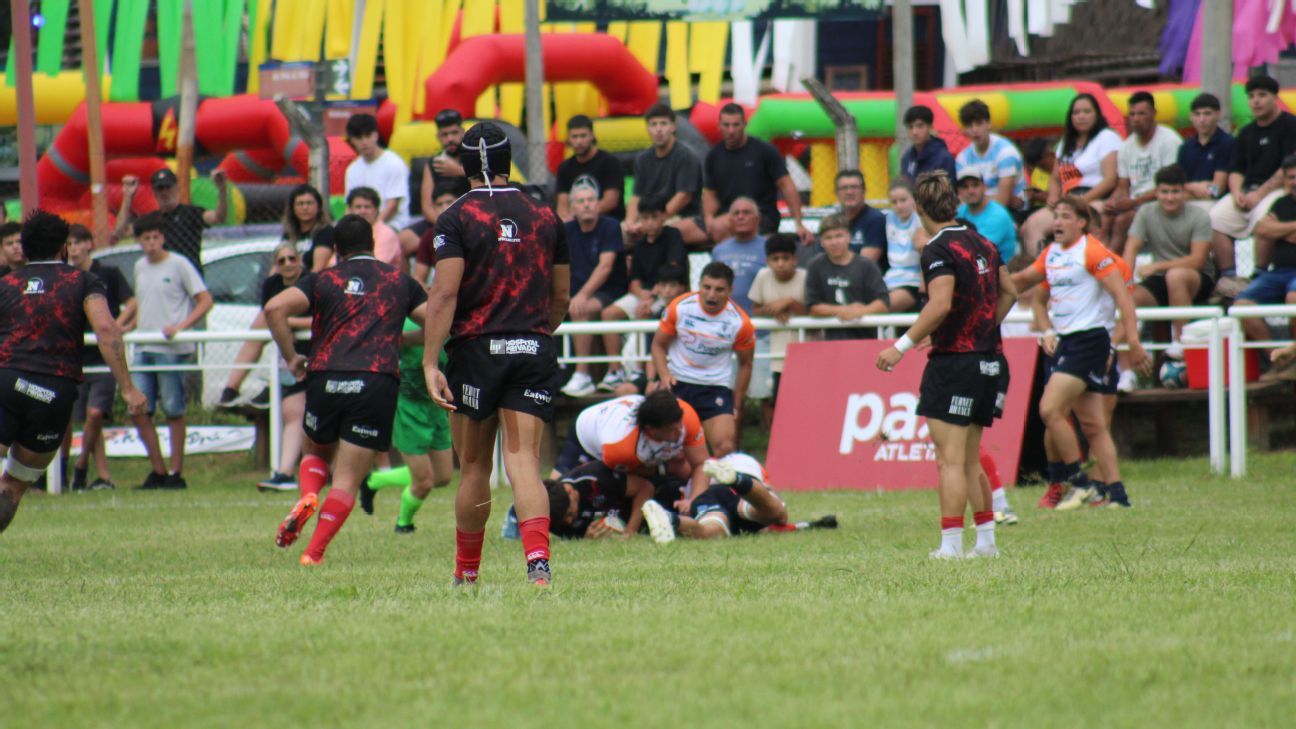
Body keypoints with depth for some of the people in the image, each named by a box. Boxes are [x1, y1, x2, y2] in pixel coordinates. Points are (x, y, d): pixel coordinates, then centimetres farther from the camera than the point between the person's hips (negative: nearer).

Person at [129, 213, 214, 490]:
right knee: (139, 411, 1)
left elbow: (206, 301, -7)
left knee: (173, 412, -2)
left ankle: (176, 474, 4)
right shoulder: (140, 267, 15)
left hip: (172, 350, -6)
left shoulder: (178, 265, -4)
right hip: (143, 350, 6)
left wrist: (180, 327, -17)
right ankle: (158, 471, 10)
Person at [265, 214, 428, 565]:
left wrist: (291, 357, 5)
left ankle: (308, 497, -3)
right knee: (347, 479, 4)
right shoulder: (399, 280, 16)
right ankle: (314, 552, -8)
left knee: (316, 452, 28)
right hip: (377, 384, -1)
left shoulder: (322, 280, 12)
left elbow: (275, 308, -3)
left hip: (325, 378, 1)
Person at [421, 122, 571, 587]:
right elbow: (560, 297, 14)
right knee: (524, 463, -4)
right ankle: (538, 561, -26)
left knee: (474, 468, 10)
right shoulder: (545, 218, 8)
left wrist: (430, 364, -16)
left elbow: (445, 295, -13)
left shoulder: (457, 218, -4)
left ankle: (466, 574, 21)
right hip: (535, 351, 2)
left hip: (476, 348, -2)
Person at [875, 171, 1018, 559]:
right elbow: (1008, 291, 22)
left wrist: (903, 345, -23)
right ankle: (986, 541, 17)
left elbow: (940, 304, -25)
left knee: (951, 460, -7)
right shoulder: (982, 244, 11)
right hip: (991, 360, 8)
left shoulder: (939, 250, -13)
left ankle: (951, 546, -10)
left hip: (954, 363, -8)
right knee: (970, 462, 16)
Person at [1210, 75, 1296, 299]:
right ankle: (1228, 278, -15)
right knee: (1214, 219, -14)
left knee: (1263, 218, -37)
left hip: (1277, 189, -7)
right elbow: (1236, 170, 17)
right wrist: (1236, 193, -6)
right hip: (1247, 190, 7)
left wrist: (1260, 194, -16)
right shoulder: (1246, 133, 20)